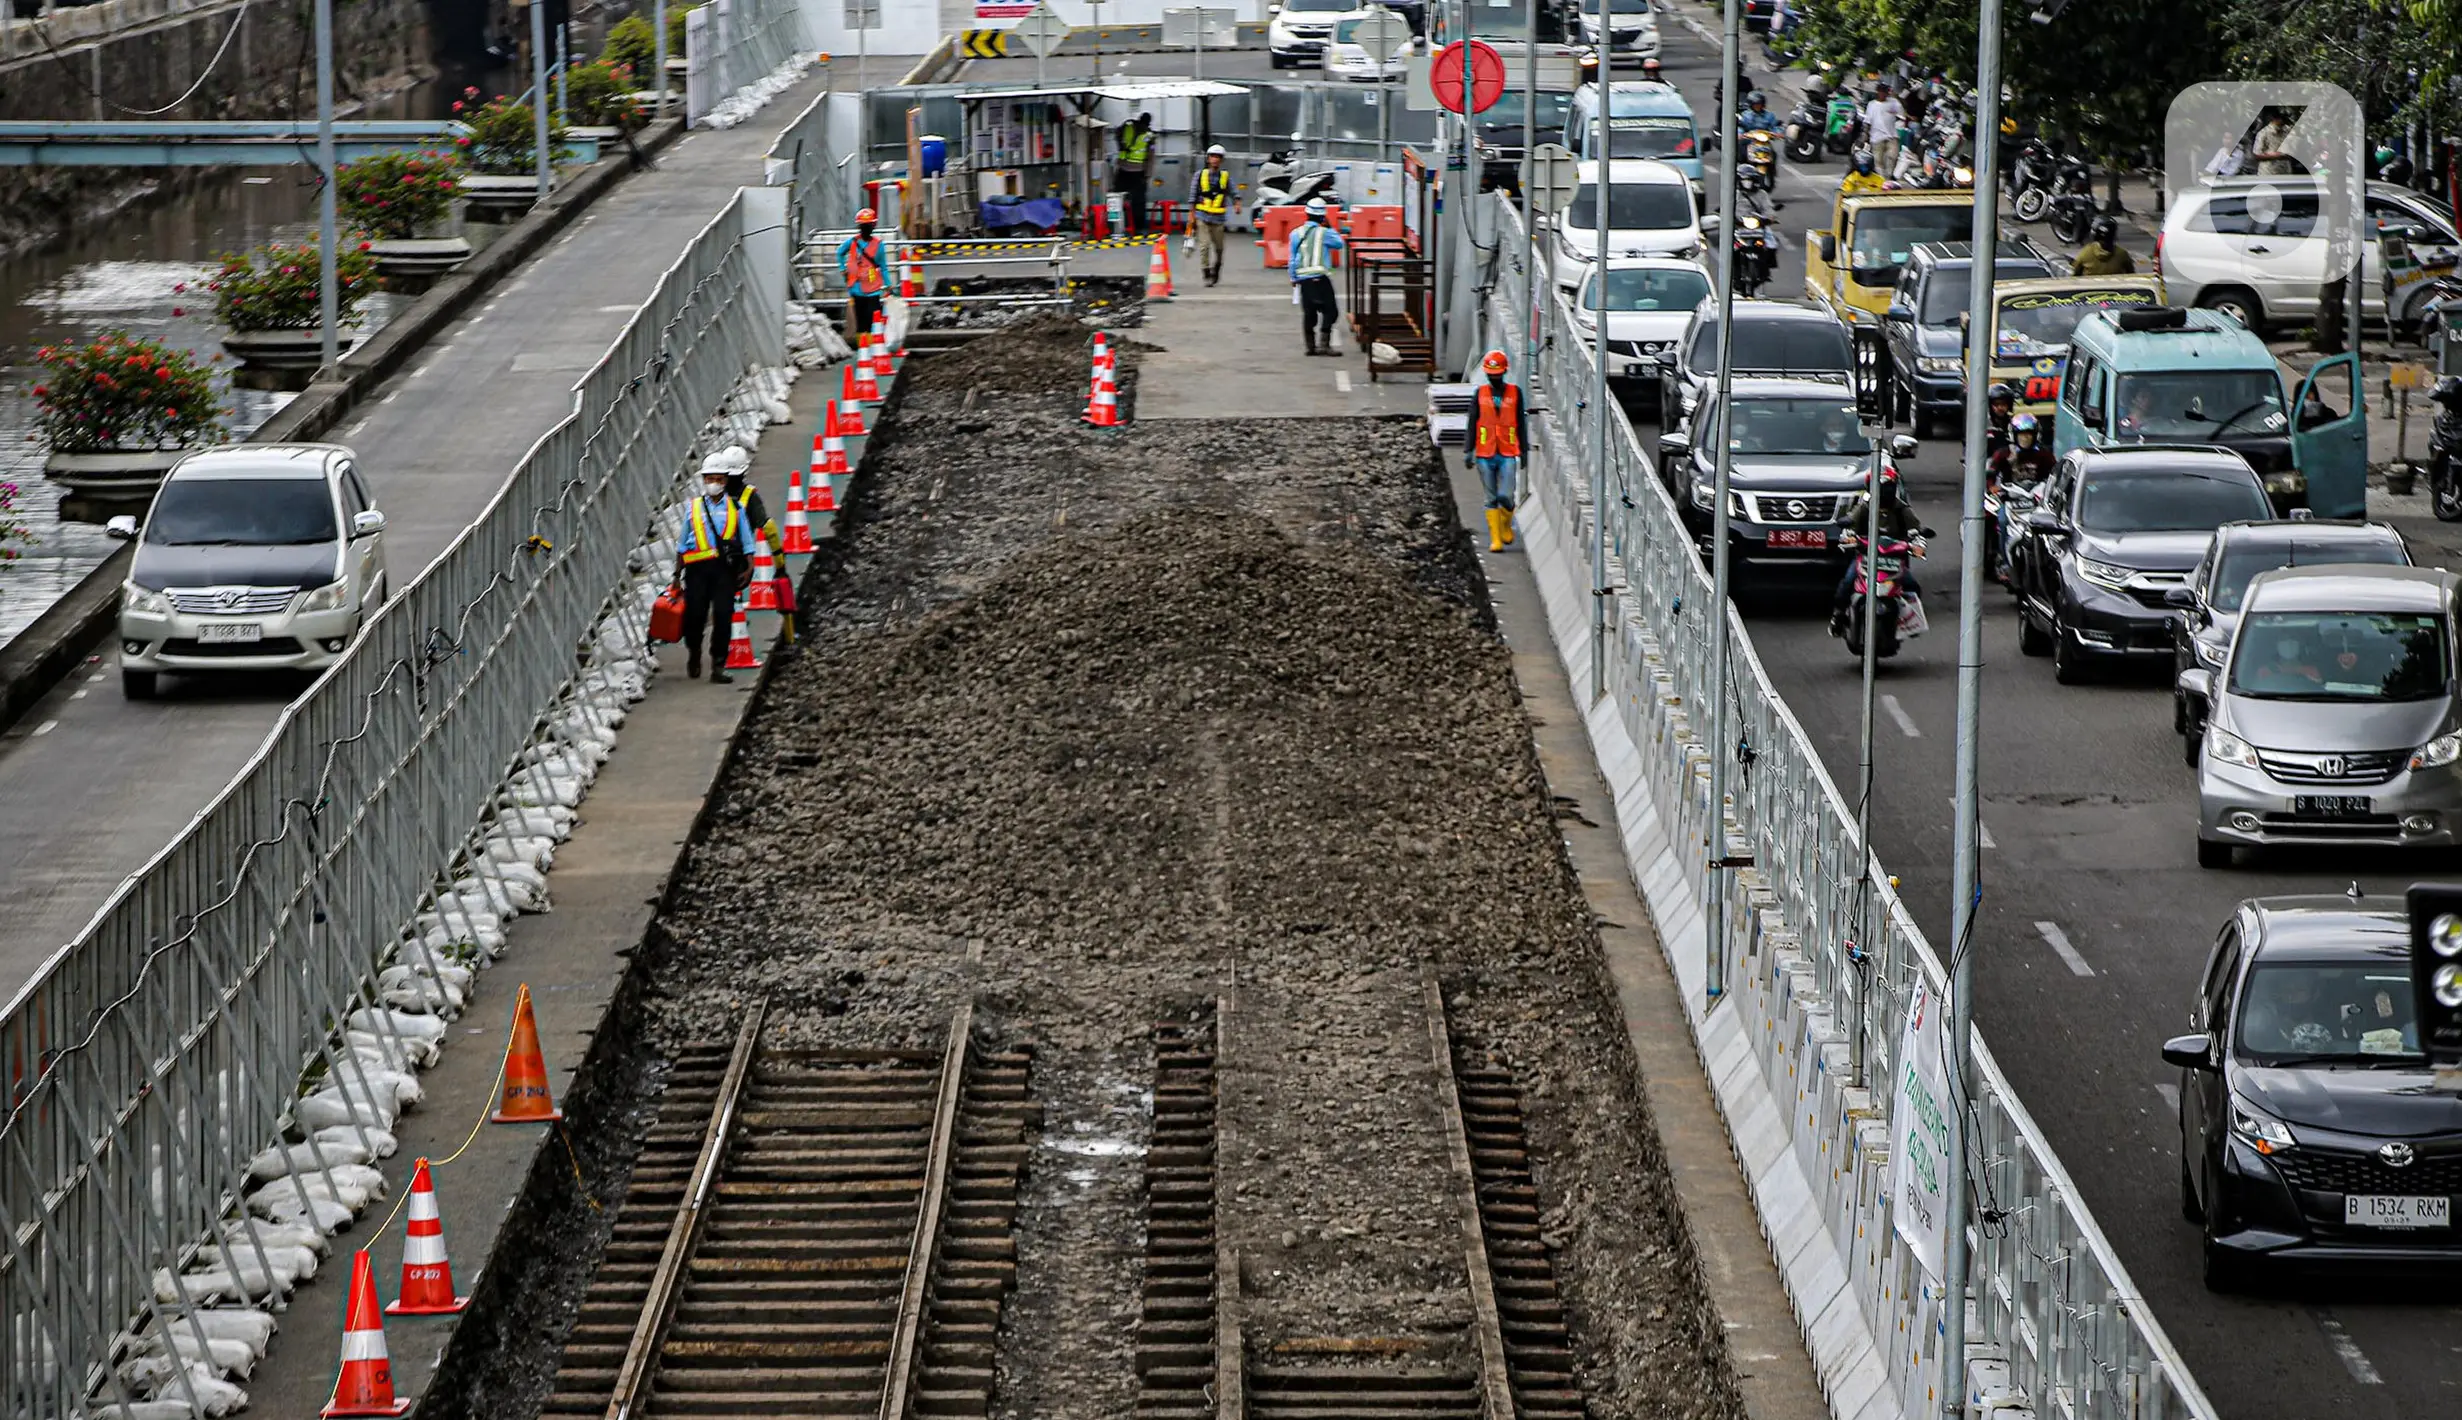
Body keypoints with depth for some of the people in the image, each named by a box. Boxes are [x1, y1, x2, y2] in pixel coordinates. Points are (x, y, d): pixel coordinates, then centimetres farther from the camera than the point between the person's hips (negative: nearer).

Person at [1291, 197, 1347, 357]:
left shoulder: (1296, 234, 6)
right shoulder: (1323, 233, -7)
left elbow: (1293, 258, 9)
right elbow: (1339, 243, 7)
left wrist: (1293, 278, 18)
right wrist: (1331, 228, 16)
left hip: (1303, 278, 5)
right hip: (1320, 277, -5)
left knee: (1308, 313, 10)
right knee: (1329, 311, -2)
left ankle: (1311, 345, 13)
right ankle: (1324, 344, -12)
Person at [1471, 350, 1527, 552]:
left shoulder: (1515, 392, 6)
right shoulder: (1480, 393, 7)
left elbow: (1521, 424, 10)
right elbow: (1472, 424, 9)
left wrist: (1524, 451, 8)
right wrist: (1469, 452, 4)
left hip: (1508, 454, -1)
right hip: (1485, 455, 1)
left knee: (1505, 496, -12)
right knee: (1492, 499, 2)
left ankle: (1506, 526, 17)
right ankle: (1495, 539, 7)